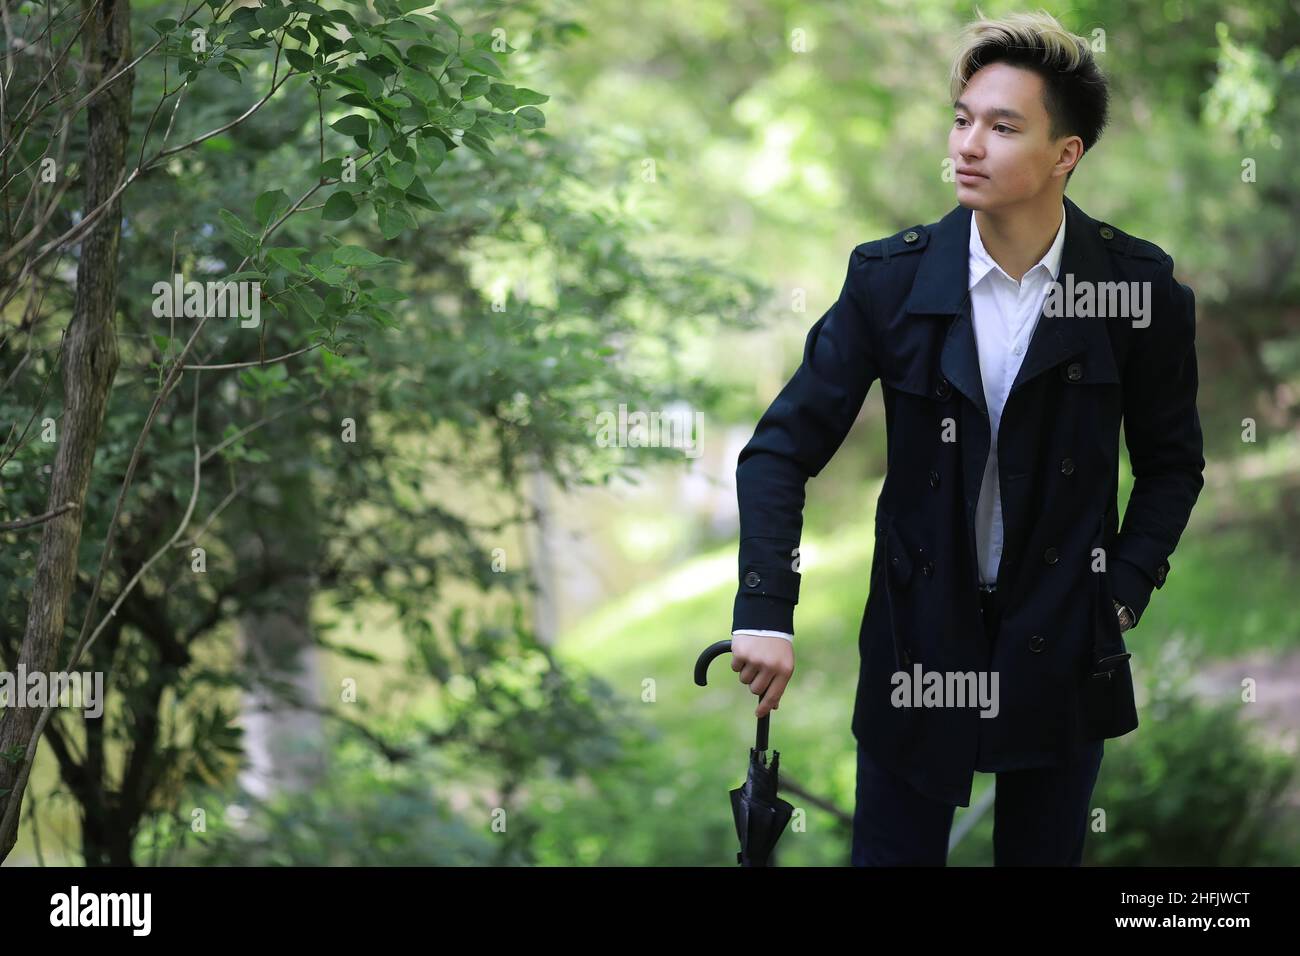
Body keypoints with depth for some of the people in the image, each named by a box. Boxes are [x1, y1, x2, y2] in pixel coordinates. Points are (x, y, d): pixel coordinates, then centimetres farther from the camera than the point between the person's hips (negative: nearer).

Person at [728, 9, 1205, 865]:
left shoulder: (1140, 287, -8)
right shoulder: (891, 278, -8)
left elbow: (1172, 465, 4)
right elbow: (783, 449, -6)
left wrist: (1122, 597, -6)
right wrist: (765, 612, -15)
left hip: (1060, 650, 0)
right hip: (920, 629, 0)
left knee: (1046, 852, 11)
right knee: (892, 853, 6)